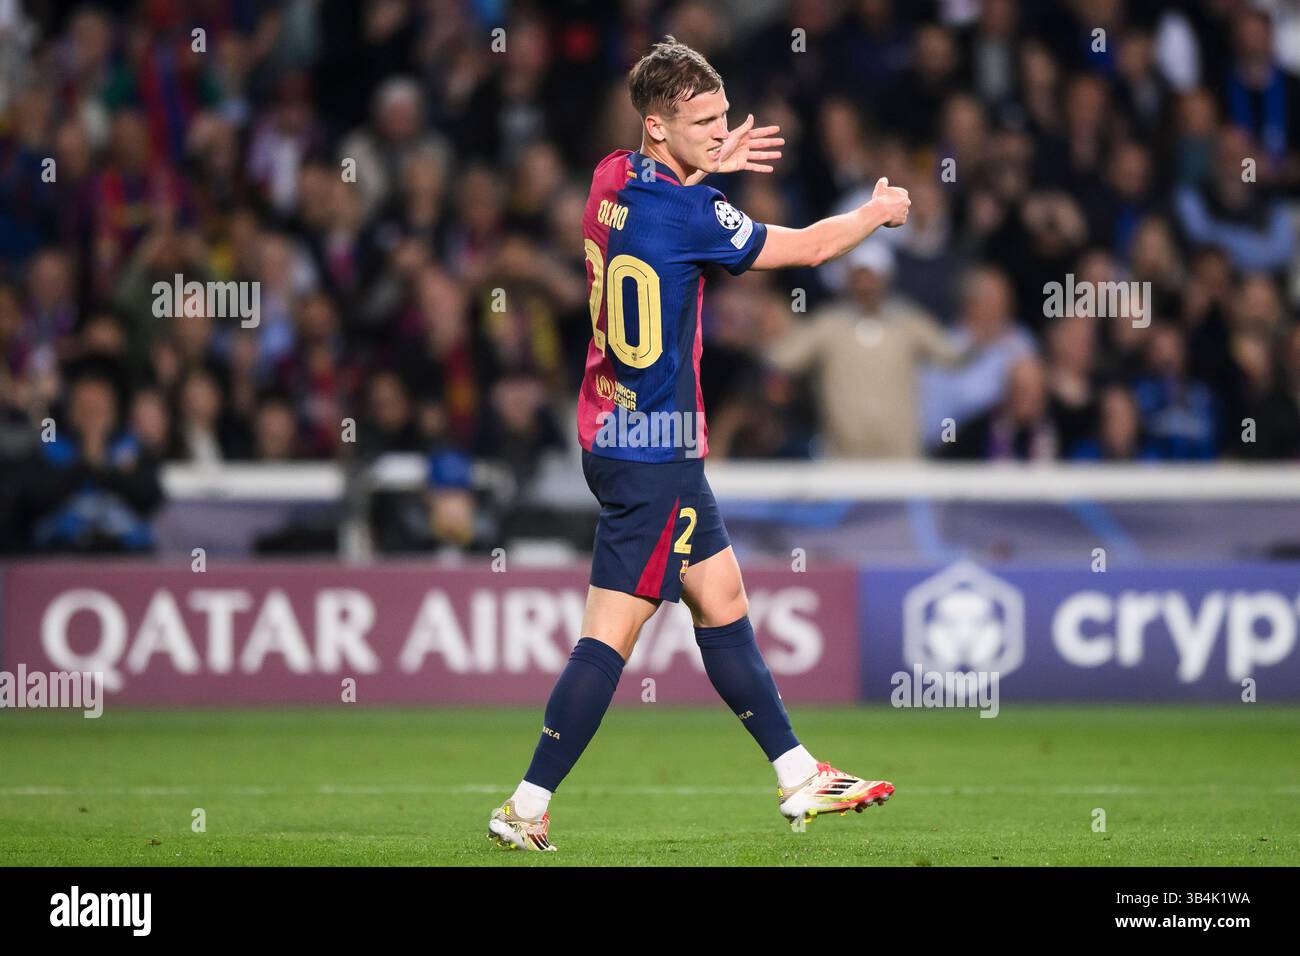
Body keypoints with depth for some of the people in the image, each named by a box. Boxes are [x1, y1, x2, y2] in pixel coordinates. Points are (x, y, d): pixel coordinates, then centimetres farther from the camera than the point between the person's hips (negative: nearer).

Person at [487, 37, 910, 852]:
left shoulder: (614, 176, 3)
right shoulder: (683, 213, -20)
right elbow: (804, 248, -8)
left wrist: (710, 164, 30)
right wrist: (880, 211, 9)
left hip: (613, 432, 10)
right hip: (654, 450, -10)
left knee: (722, 596, 15)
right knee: (612, 632, -7)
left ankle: (798, 777, 22)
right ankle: (527, 809, -7)